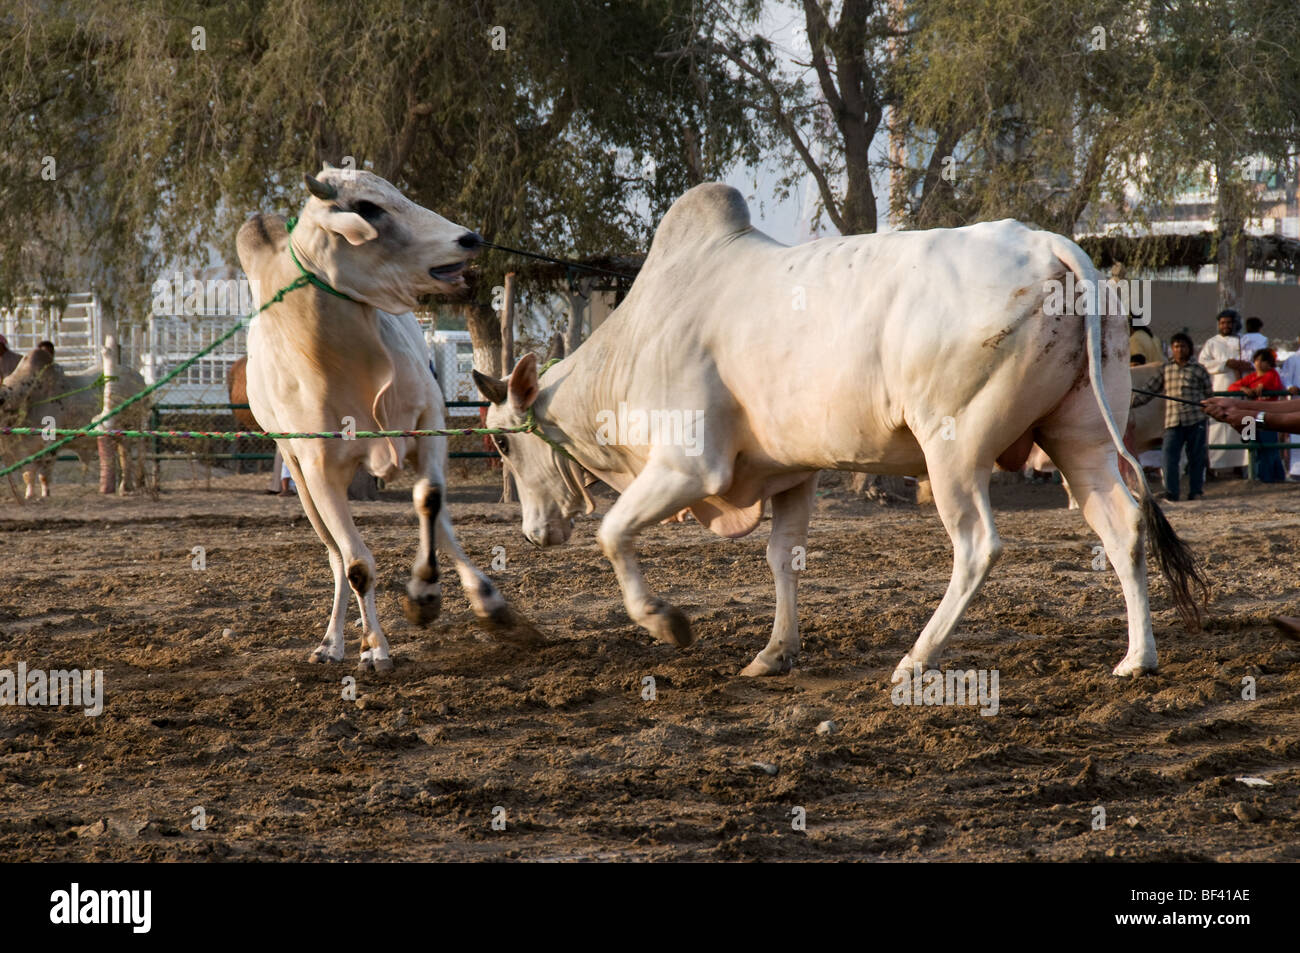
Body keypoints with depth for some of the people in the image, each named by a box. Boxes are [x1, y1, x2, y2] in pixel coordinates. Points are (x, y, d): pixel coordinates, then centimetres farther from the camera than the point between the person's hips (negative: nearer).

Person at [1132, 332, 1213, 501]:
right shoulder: (1166, 370, 14)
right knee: (1170, 456, -12)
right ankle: (1170, 494, -12)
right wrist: (1131, 402, 6)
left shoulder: (1198, 370, 9)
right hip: (1173, 421, 1)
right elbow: (1149, 391, 15)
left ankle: (1195, 492, 11)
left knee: (1196, 457, 2)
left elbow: (1209, 394, 13)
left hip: (1195, 419, -1)